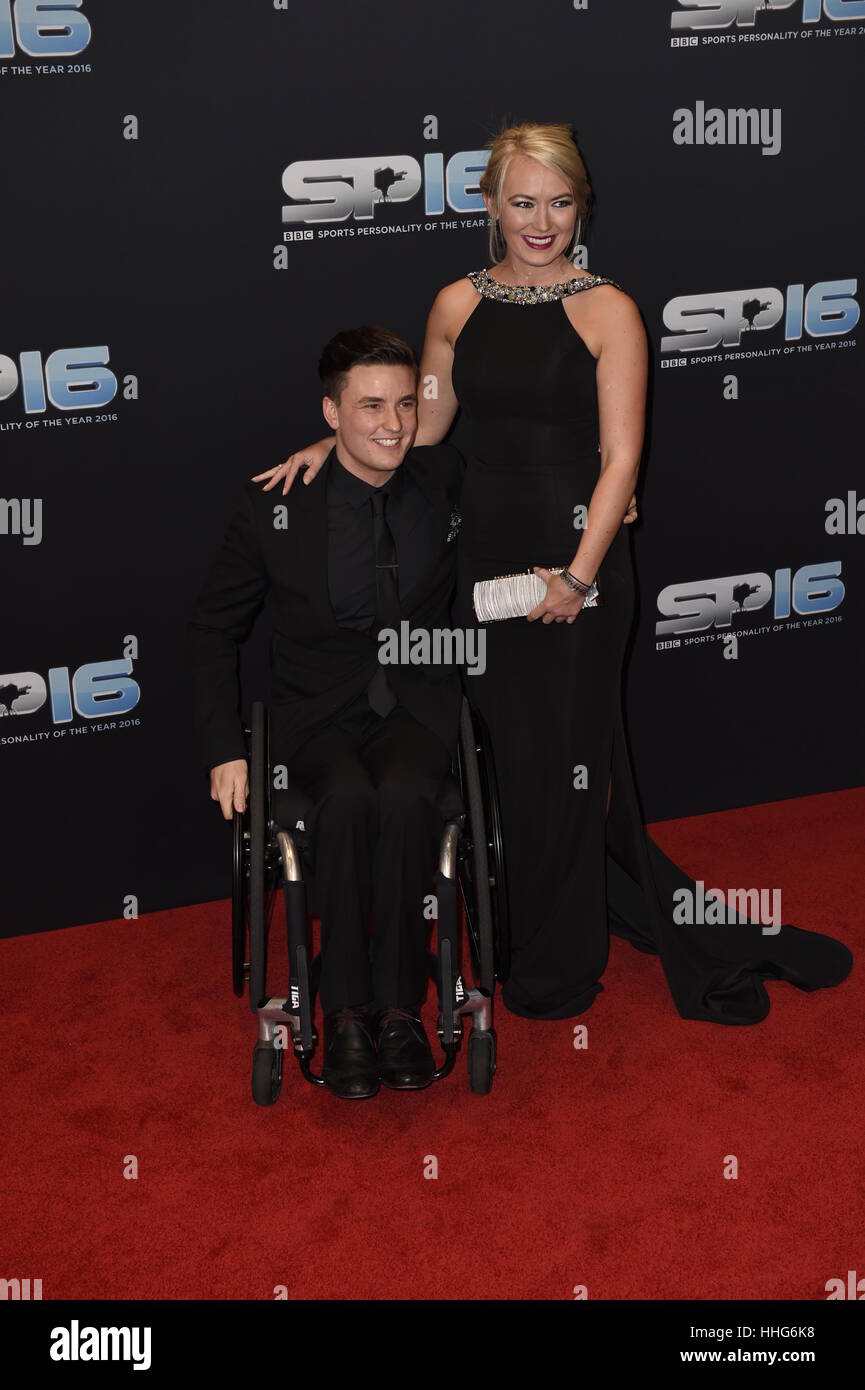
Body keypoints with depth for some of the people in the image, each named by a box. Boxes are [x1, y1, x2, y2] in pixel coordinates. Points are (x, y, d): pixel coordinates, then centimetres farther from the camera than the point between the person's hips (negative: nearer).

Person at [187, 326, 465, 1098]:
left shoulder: (447, 480, 1)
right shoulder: (274, 506, -4)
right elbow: (216, 627, 6)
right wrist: (225, 748, -1)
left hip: (417, 706, 1)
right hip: (319, 713, -1)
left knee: (404, 798, -33)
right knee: (349, 800, -34)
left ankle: (400, 1007, -20)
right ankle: (346, 1014, -21)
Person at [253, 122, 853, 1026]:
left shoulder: (606, 311, -7)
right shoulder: (458, 305, 6)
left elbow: (621, 456, -11)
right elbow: (422, 425, 14)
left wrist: (579, 574, -18)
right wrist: (332, 445, 1)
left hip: (576, 552, -5)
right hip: (488, 546, 5)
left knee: (565, 754, 3)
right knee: (514, 743, 10)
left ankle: (557, 968, 23)